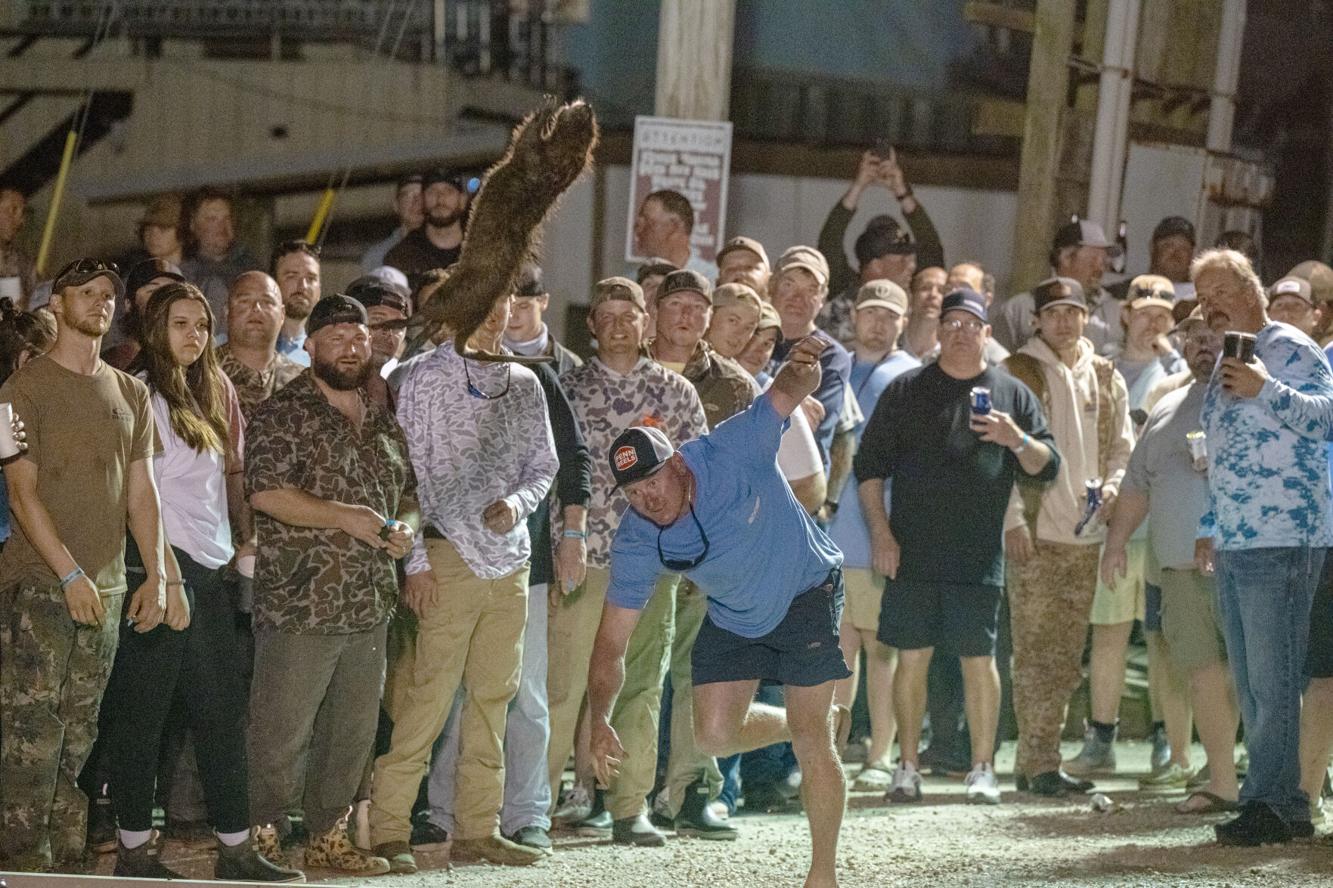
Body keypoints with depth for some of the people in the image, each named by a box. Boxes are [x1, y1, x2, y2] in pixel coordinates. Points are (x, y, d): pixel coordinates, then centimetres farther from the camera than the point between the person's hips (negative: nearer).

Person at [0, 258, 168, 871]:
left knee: (80, 732, 7)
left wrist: (155, 574, 6)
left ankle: (68, 857, 11)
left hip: (106, 587, 5)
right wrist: (70, 575, -16)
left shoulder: (130, 393, 15)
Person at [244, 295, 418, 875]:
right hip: (300, 603, -7)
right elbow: (264, 491, -16)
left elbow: (410, 490, 26)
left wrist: (405, 524, 4)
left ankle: (329, 836, 24)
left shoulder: (382, 420, 17)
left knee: (354, 730, 13)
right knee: (283, 731, -4)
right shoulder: (285, 412, -5)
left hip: (369, 605, 7)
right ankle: (261, 838, 6)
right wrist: (343, 516, -20)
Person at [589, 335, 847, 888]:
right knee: (715, 736, -3)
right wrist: (599, 722, -31)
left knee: (811, 740, -6)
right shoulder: (636, 544, -22)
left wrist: (802, 365, -57)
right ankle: (803, 724, 28)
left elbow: (789, 391, -32)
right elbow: (611, 646, -19)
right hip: (732, 619, 4)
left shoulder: (731, 452, -31)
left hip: (807, 595, -4)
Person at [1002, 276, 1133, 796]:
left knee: (1066, 655, 8)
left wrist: (1113, 483, -2)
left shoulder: (1106, 379, 14)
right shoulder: (1016, 374, 0)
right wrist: (1013, 519, -12)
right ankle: (1037, 764, -3)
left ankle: (1042, 758, 15)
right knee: (1035, 652, -6)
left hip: (1086, 535, 5)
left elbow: (1122, 446, 19)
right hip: (1034, 535, -5)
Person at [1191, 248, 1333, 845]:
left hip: (1282, 540, -9)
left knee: (1272, 682, -9)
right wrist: (1210, 527, 25)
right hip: (1233, 546, 9)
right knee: (1249, 683, 10)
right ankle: (1267, 799, 15)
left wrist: (1266, 390, -27)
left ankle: (1274, 803, -6)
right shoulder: (1226, 363, 21)